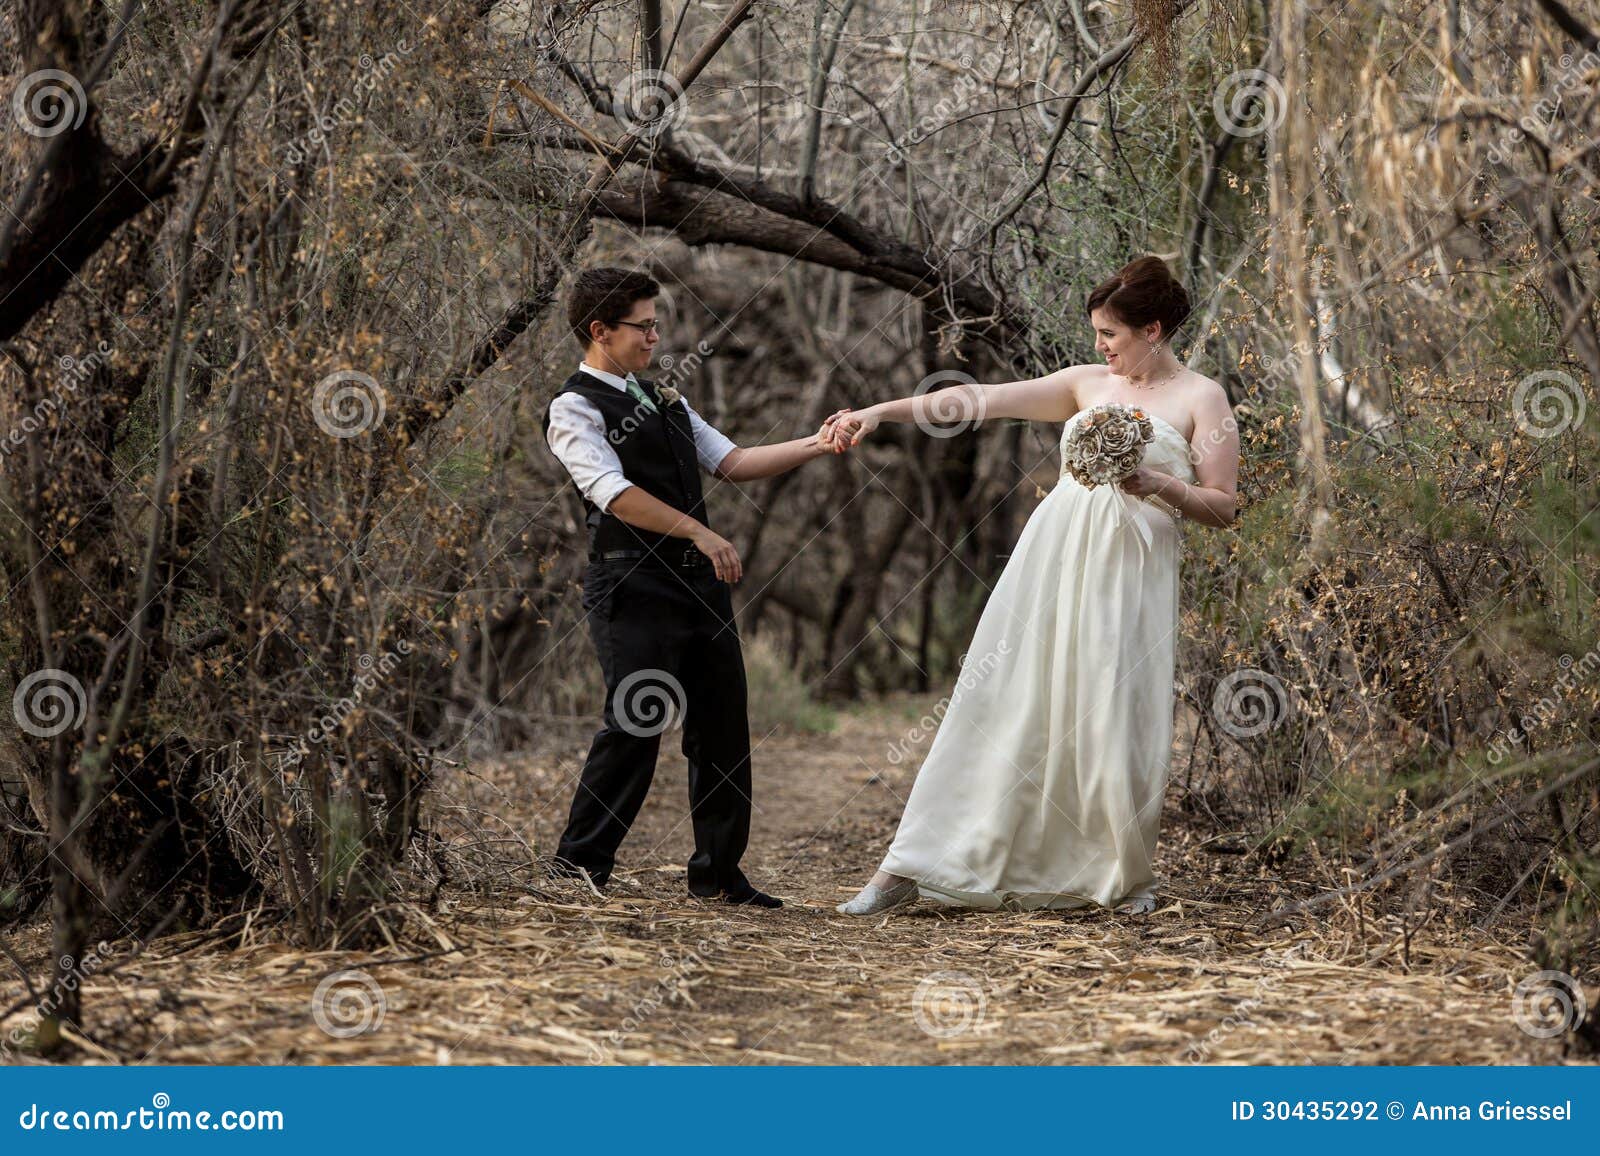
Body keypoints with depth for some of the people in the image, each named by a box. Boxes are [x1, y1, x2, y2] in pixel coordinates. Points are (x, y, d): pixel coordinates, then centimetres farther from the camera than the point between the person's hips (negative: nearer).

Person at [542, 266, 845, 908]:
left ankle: (718, 873, 15)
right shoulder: (575, 409, -6)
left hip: (697, 580, 8)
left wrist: (813, 445, 6)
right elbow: (615, 493, -19)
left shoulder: (662, 398, 20)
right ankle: (578, 862, 2)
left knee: (723, 726, 7)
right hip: (633, 586, -8)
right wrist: (700, 533, -24)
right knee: (634, 725, -11)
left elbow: (728, 461, 17)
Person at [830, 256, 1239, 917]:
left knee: (1116, 725, -6)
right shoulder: (1088, 383, 14)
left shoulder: (1200, 398, 3)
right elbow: (983, 400, 11)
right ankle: (910, 868, -1)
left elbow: (1223, 507, 1)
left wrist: (1158, 484, -16)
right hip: (1053, 556, 4)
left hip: (1128, 571, -3)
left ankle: (1128, 876, 16)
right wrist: (883, 411, 5)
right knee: (1002, 707, 0)